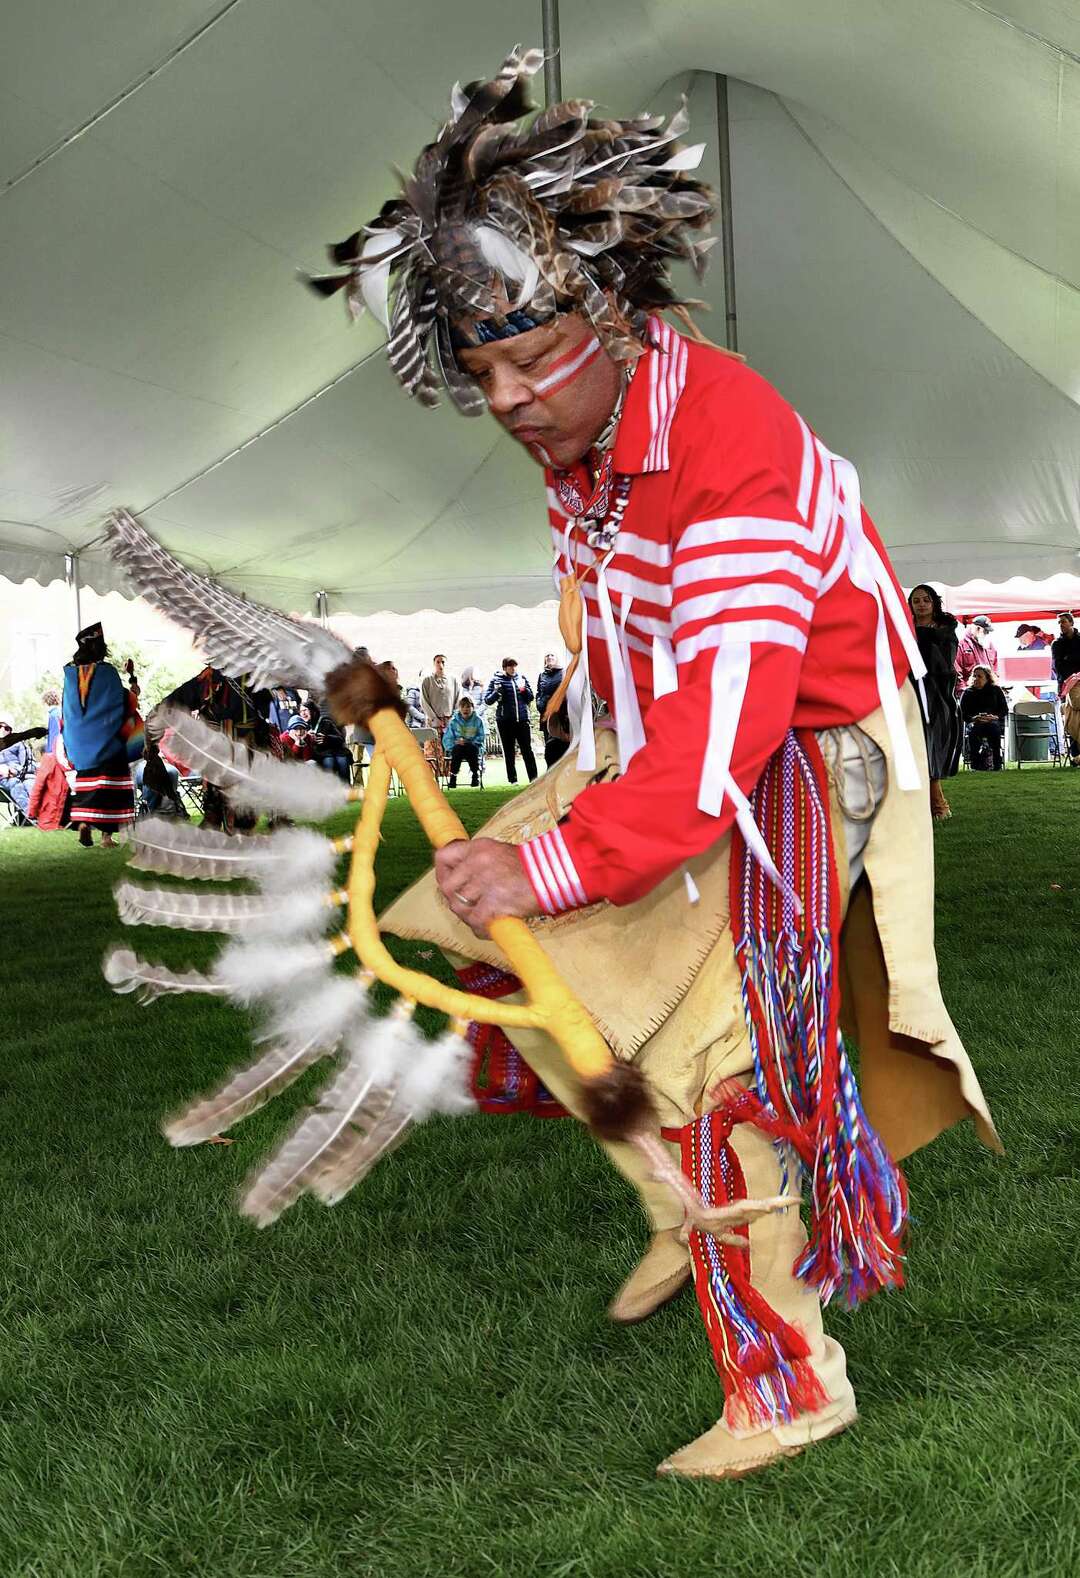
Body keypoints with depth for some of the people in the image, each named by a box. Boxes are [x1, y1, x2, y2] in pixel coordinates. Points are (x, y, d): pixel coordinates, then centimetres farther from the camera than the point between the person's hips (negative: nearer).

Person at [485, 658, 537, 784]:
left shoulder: (522, 678, 10)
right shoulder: (496, 679, 3)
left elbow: (530, 697, 13)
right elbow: (487, 700, 2)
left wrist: (524, 689, -6)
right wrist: (496, 693, -17)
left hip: (522, 719, 1)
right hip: (505, 720, -1)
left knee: (527, 750, 0)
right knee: (508, 751, 4)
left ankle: (533, 777, 1)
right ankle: (512, 779, 9)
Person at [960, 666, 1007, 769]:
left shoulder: (996, 690, 14)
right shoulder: (968, 693, 15)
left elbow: (1005, 710, 9)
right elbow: (962, 713, 7)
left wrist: (994, 717, -13)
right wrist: (973, 718, -15)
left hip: (994, 721, 0)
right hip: (974, 722, 0)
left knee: (994, 727, -38)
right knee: (973, 729, -37)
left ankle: (996, 765, -35)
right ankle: (976, 764, -37)